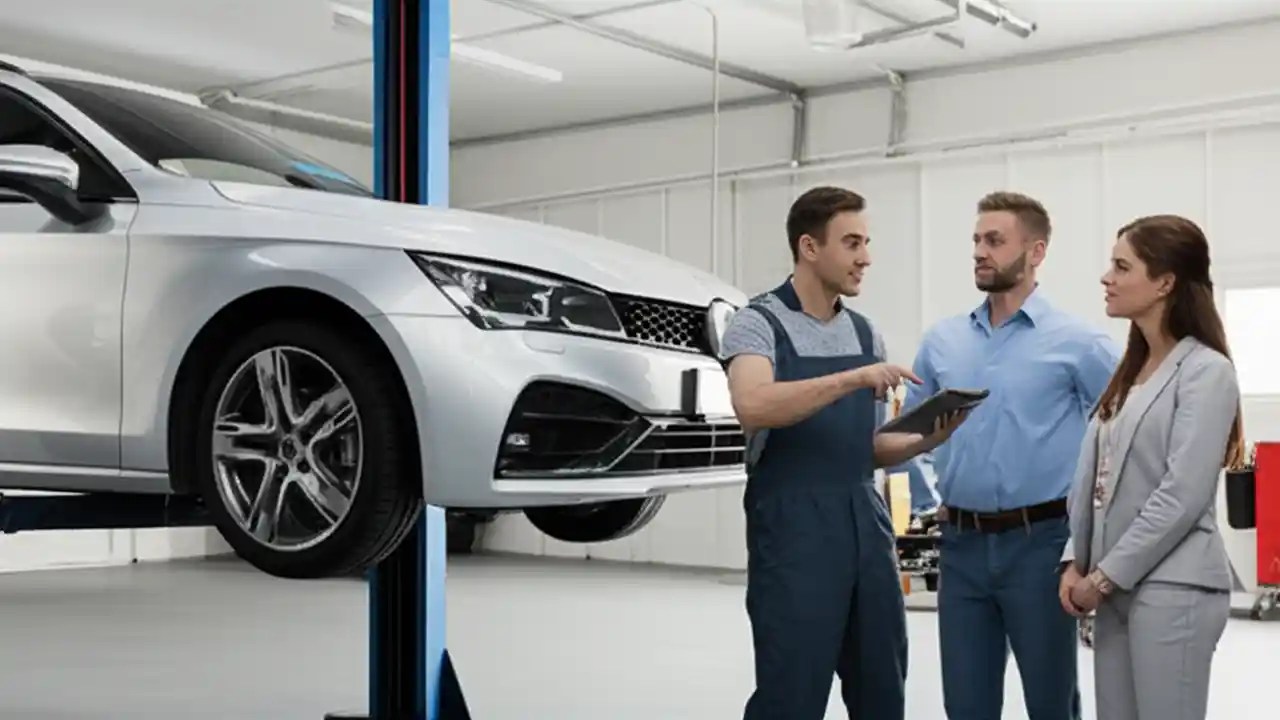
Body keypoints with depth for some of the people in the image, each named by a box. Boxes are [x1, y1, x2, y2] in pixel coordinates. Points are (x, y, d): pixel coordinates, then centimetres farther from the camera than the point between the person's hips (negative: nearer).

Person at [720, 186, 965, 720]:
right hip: (793, 533, -6)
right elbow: (753, 407, -26)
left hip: (867, 528, 7)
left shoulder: (864, 332, 13)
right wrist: (853, 379, -29)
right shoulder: (758, 324, -6)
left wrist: (925, 440, -2)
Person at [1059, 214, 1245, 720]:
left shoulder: (1205, 371, -9)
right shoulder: (1131, 369, 15)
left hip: (1173, 587, -7)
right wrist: (1076, 561, 2)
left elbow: (1182, 496, -16)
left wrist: (1105, 576, -14)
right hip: (1118, 585, 7)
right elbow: (1091, 473, 12)